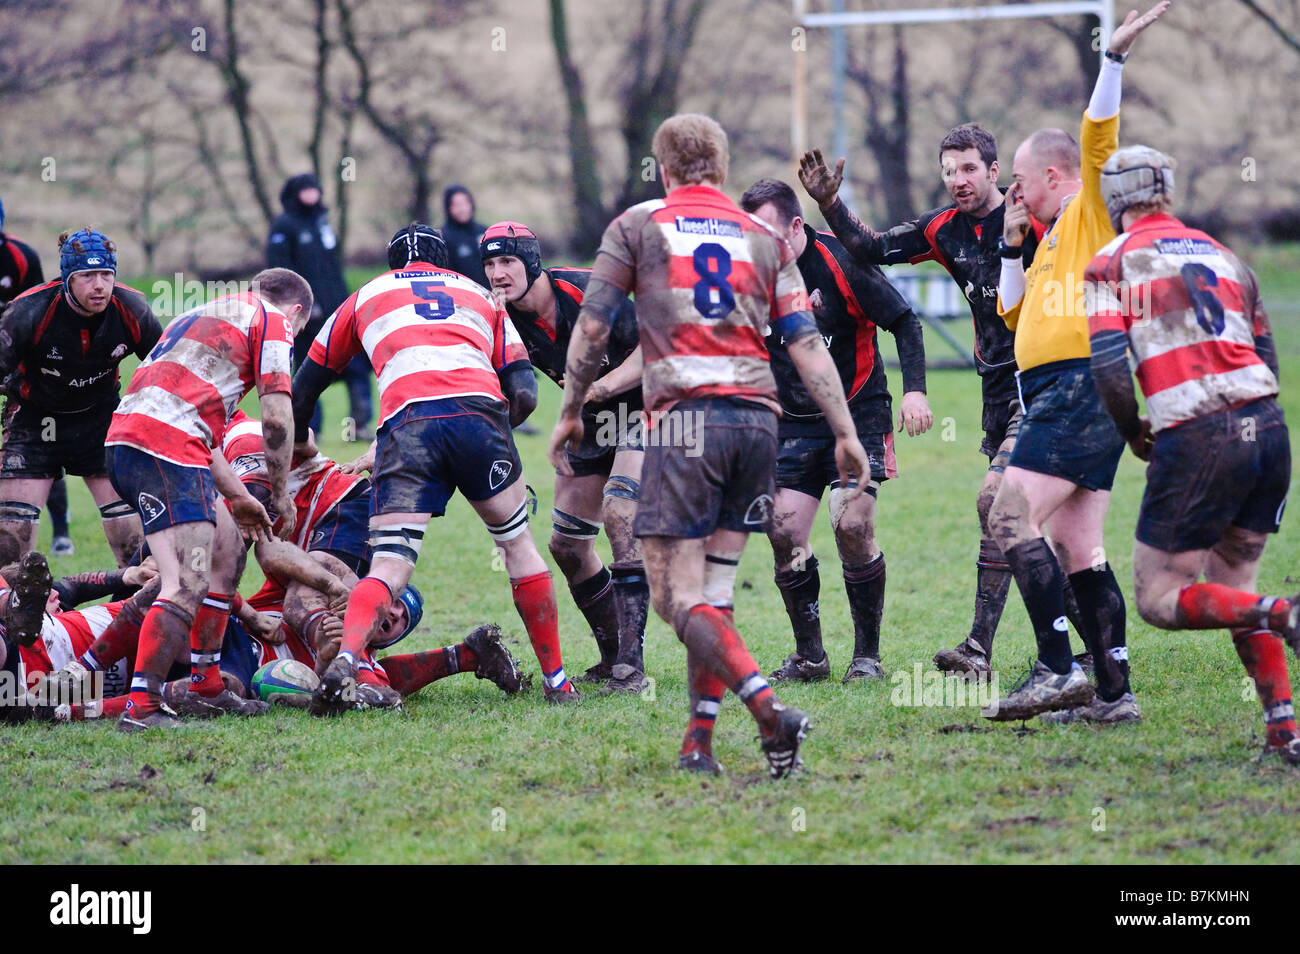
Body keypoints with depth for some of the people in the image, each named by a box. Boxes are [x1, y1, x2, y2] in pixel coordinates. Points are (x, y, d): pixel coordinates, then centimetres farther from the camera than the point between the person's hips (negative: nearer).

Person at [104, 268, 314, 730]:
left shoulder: (208, 314, 32)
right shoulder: (272, 320, 6)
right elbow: (277, 419, -4)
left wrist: (238, 497, 32)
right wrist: (280, 496, 7)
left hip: (128, 439, 10)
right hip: (163, 449, -10)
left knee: (227, 547, 21)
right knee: (189, 585, -15)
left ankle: (205, 686, 23)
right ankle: (141, 707, -21)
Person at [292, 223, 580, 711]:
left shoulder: (365, 296, 31)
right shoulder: (479, 295, 32)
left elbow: (301, 392, 36)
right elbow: (524, 395, 20)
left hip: (406, 421, -1)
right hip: (479, 410, 1)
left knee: (388, 567, -3)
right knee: (516, 541, 20)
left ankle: (344, 662, -30)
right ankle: (556, 678, 21)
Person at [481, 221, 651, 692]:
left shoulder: (586, 292, -24)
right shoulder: (504, 320, -9)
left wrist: (600, 387, -31)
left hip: (644, 406, -7)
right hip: (593, 422, 7)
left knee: (620, 517, -25)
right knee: (567, 545, 5)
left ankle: (632, 665, -26)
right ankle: (613, 656, 21)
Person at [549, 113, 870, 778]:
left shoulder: (637, 225, 9)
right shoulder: (763, 238, 17)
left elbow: (592, 326, 5)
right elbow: (806, 343, 9)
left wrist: (570, 413, 14)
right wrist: (845, 432, 9)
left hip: (684, 417, -4)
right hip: (757, 418, 4)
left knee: (676, 595, -6)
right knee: (713, 588, 13)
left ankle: (769, 710, -24)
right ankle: (698, 743, 7)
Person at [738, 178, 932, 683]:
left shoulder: (841, 261, -15)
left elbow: (904, 321, -8)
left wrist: (914, 390, -18)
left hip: (858, 413, -4)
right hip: (793, 422, 4)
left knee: (852, 527, -15)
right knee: (784, 533, -6)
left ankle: (868, 654, 0)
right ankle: (809, 656, 8)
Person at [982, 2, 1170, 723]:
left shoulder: (1091, 211, 0)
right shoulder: (1052, 239, 26)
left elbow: (1097, 136, -15)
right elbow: (1012, 312, 33)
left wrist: (1113, 59, -21)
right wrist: (1010, 245, 23)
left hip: (1082, 386, -10)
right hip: (1061, 394, 10)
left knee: (1013, 519, -16)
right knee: (1076, 549, 6)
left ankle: (1058, 670, -21)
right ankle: (1115, 692, 4)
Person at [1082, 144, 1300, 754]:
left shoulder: (1113, 265, 4)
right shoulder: (1223, 256, 20)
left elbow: (1108, 368, -8)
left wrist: (1133, 434, 8)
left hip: (1195, 441, -6)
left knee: (1162, 599, 3)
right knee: (1233, 591, 18)